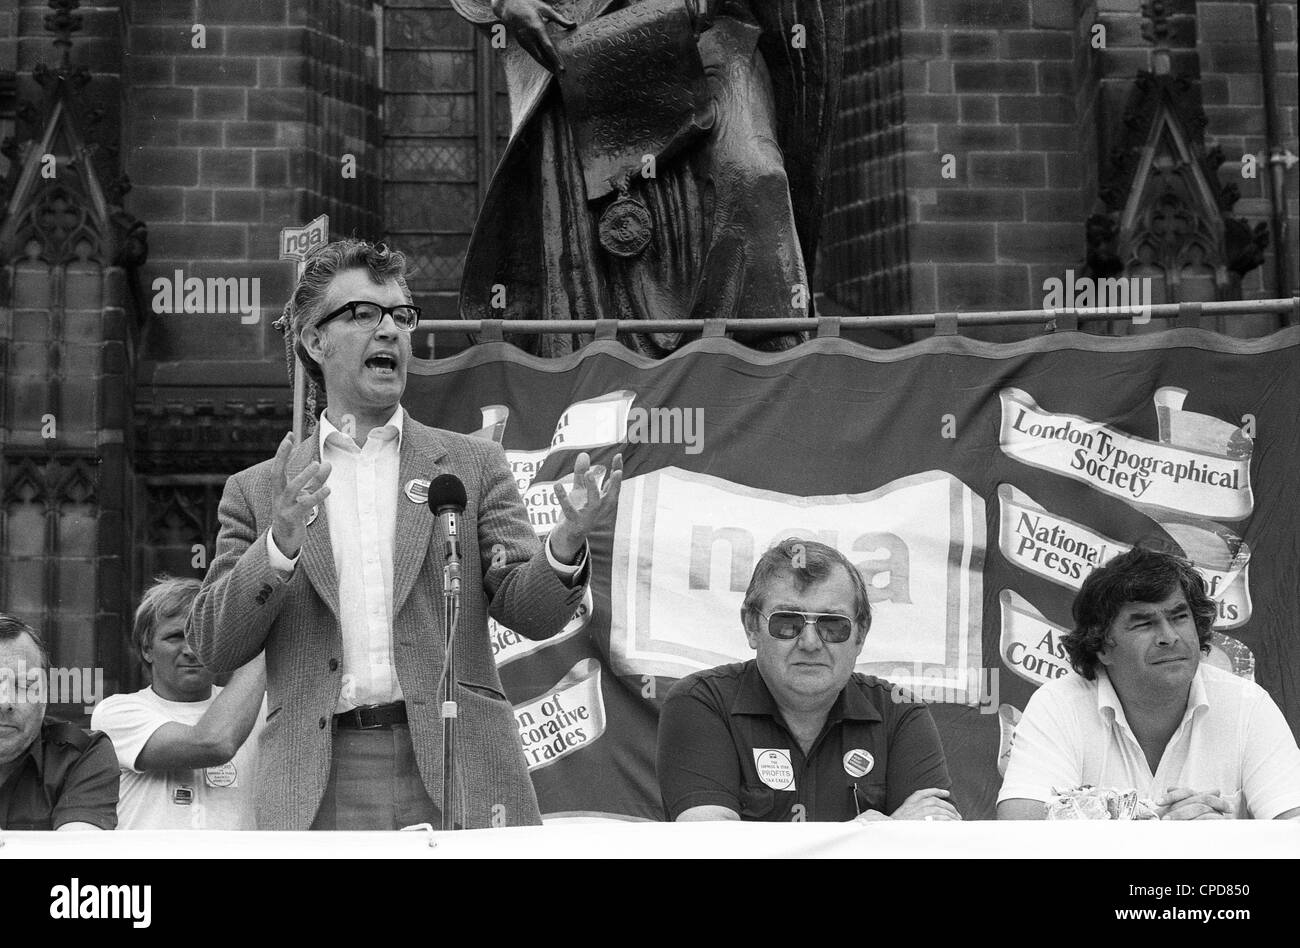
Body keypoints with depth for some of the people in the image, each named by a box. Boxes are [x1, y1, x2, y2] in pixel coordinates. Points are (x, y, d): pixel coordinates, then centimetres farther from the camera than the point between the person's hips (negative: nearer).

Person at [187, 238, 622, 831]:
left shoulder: (472, 465, 12)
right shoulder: (257, 491, 12)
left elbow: (528, 611, 6)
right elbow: (214, 648, 5)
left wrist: (566, 544, -16)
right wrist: (280, 541, -12)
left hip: (457, 780, 0)